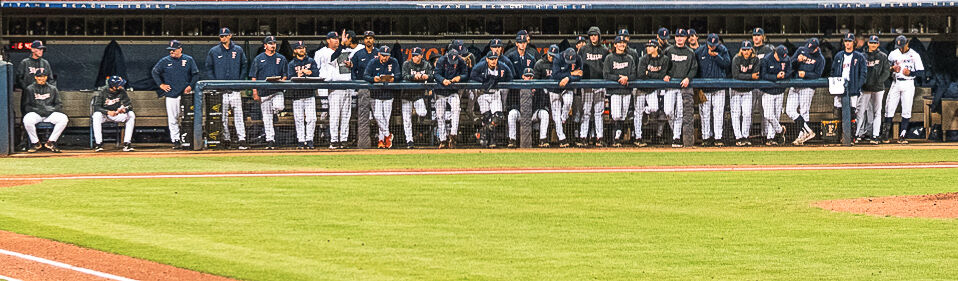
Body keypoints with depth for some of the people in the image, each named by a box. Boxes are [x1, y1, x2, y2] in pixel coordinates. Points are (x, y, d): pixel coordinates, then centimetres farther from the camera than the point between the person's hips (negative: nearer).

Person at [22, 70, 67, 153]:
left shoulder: (53, 89, 17)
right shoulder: (29, 89, 9)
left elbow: (59, 105, 12)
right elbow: (26, 106, 0)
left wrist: (51, 110, -9)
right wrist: (38, 110, -15)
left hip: (50, 114, 2)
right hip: (35, 114, -2)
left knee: (64, 118, -26)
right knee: (27, 120, -36)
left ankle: (50, 142, -15)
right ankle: (35, 143, -16)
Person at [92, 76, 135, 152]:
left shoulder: (122, 91, -9)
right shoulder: (103, 91, -17)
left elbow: (129, 105, -8)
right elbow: (96, 107, -21)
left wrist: (124, 109, -32)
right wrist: (108, 112, -37)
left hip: (117, 114, 3)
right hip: (105, 114, -3)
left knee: (131, 115, -22)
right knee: (97, 115, -36)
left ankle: (126, 143, -22)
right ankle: (98, 144, -31)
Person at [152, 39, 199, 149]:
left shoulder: (188, 60, 4)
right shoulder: (165, 61, 5)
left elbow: (196, 74, 8)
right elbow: (155, 72, 13)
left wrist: (190, 86, -4)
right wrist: (161, 85, 4)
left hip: (185, 94, -1)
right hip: (171, 94, 1)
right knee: (173, 119, -1)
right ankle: (176, 141, 4)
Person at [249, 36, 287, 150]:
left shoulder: (281, 59, 12)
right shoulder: (258, 59, 8)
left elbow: (285, 75, 12)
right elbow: (253, 77, 6)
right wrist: (255, 92, -4)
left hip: (277, 90, 0)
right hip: (263, 92, 0)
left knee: (279, 106, -27)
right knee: (266, 118, -3)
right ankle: (270, 140, 1)